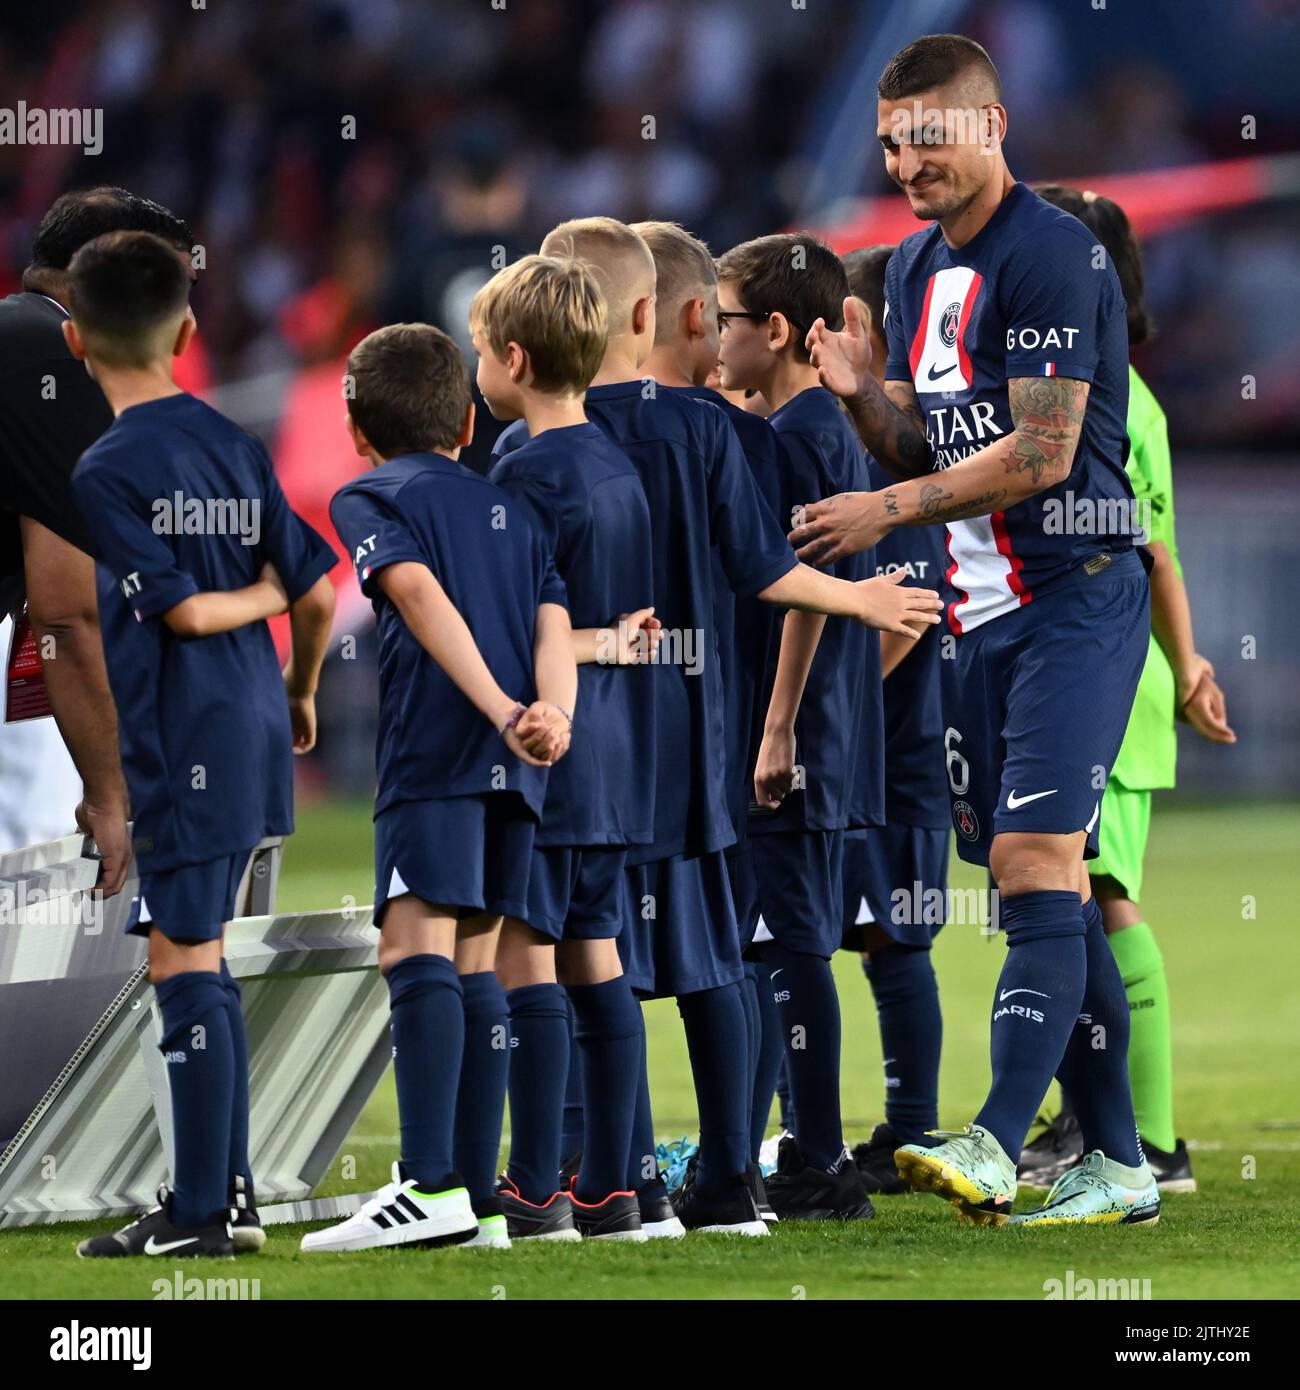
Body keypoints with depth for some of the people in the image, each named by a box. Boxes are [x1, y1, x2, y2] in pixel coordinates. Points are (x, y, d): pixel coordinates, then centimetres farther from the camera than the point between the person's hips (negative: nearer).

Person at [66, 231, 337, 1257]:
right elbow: (317, 593, 10)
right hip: (249, 733, 8)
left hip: (181, 748, -7)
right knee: (203, 963, 15)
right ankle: (228, 1194, 18)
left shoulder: (110, 470, -12)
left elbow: (181, 606, -17)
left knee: (186, 965, -4)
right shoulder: (238, 448, 8)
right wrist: (302, 693, 26)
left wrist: (258, 595, 2)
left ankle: (201, 1213, -2)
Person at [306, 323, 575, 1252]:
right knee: (474, 967, 11)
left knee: (417, 951, -15)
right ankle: (479, 1200, 8)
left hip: (436, 748, -6)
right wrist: (554, 715, -8)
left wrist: (499, 710, -18)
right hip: (516, 765, 6)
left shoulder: (369, 499, 9)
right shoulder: (512, 510, 27)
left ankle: (431, 1185, -29)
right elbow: (553, 624, 9)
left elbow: (422, 595, -9)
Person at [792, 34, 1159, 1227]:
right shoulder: (913, 272, 15)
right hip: (982, 612, 9)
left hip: (1075, 597, -9)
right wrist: (861, 397, -1)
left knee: (1039, 865, -16)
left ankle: (994, 1147, -24)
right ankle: (1117, 1163, 9)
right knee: (1042, 890, 6)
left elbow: (1039, 454, -17)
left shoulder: (1050, 255, -12)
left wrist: (886, 512, -12)